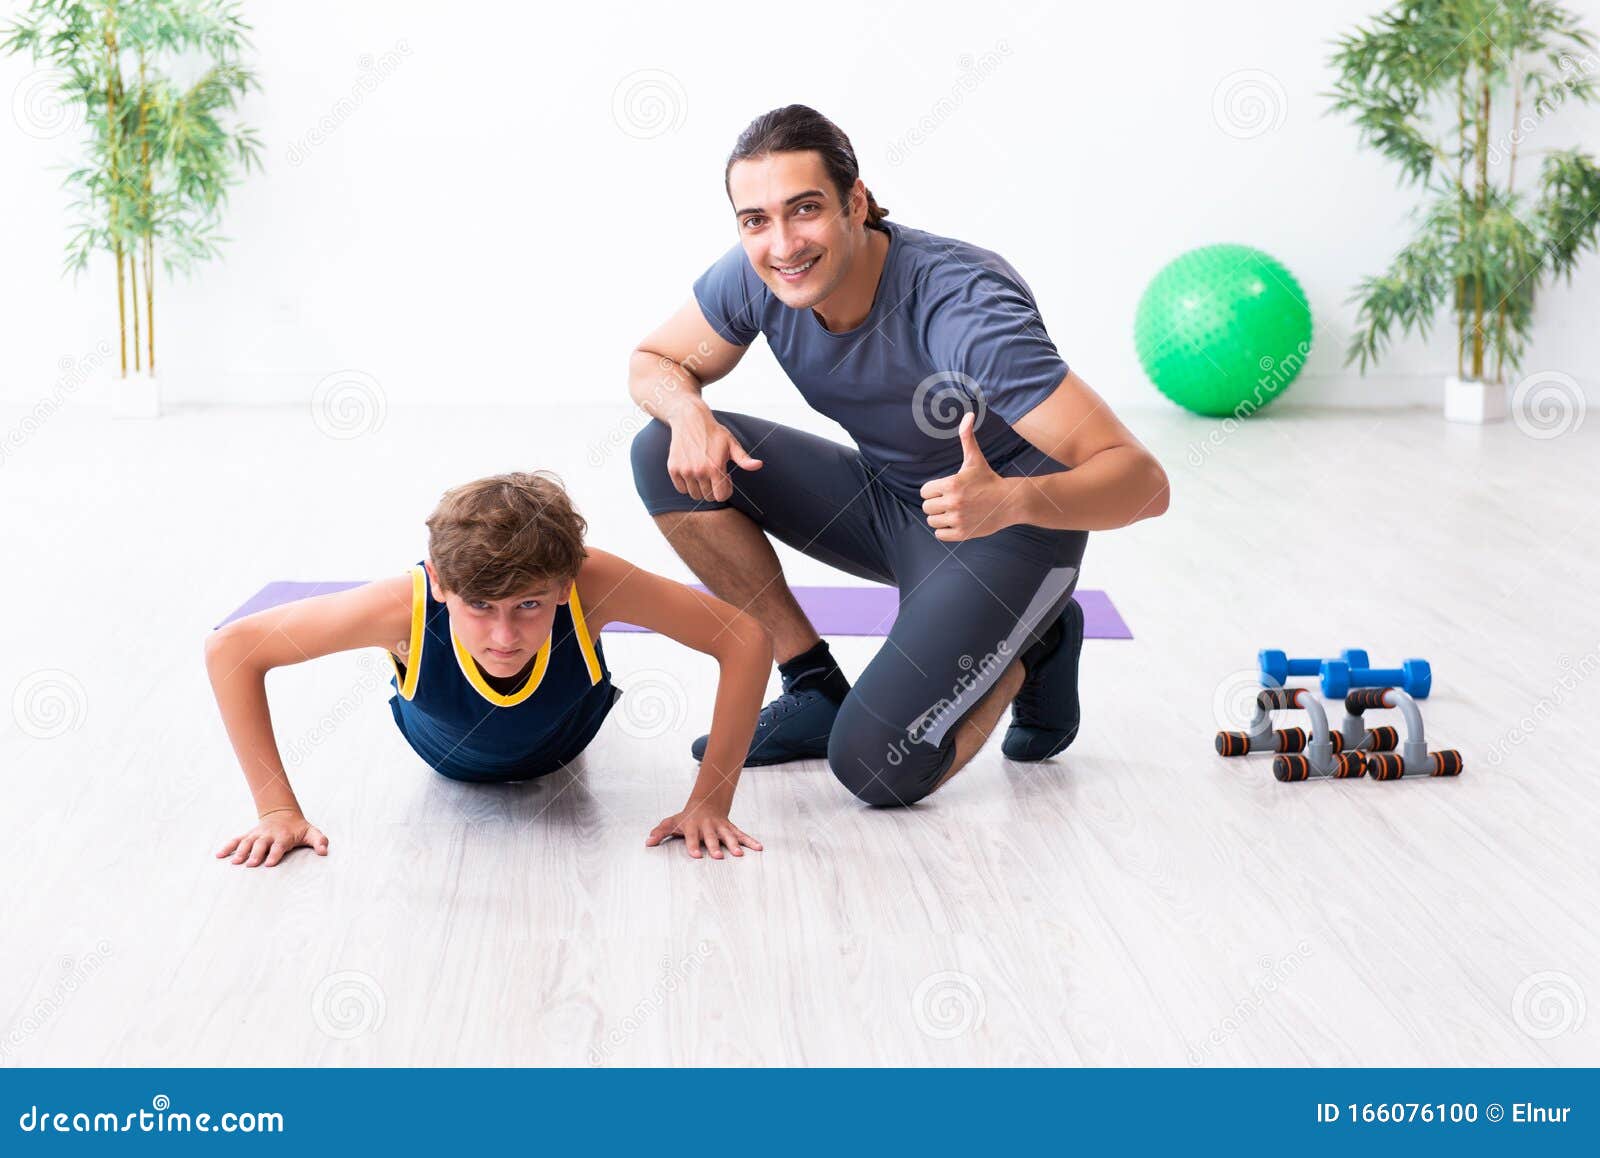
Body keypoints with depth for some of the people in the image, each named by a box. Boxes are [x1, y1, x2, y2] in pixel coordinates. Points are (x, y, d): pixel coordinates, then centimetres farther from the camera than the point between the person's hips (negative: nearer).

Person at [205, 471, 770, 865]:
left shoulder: (592, 583, -48)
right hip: (449, 762, -1)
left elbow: (749, 639, -38)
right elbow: (231, 648, -38)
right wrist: (278, 808, -39)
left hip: (561, 748, 1)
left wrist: (709, 803, -40)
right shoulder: (408, 605, -49)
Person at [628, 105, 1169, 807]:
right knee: (666, 457, -12)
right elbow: (654, 361, 3)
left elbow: (1142, 481, -36)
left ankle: (1031, 650, 7)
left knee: (877, 768, -23)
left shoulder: (962, 306, -34)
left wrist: (1011, 498, -57)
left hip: (1005, 531, -6)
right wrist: (686, 411, -22)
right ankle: (815, 690, 1)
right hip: (883, 500, 6)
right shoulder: (755, 277, -16)